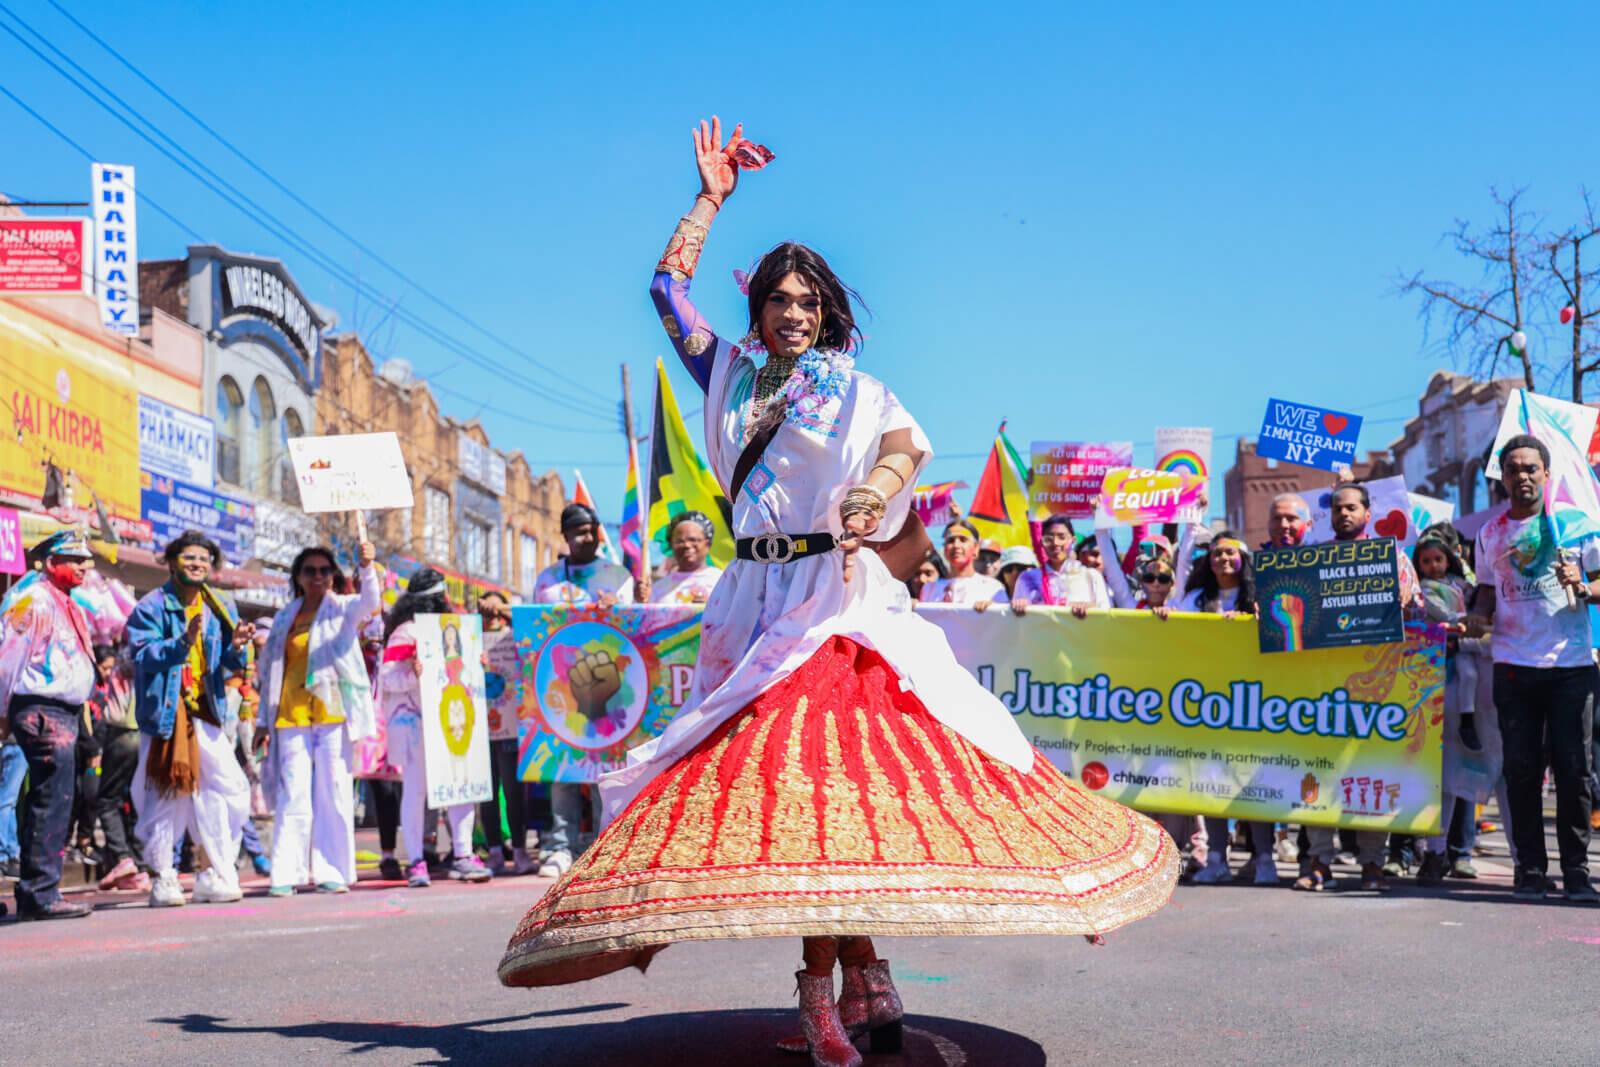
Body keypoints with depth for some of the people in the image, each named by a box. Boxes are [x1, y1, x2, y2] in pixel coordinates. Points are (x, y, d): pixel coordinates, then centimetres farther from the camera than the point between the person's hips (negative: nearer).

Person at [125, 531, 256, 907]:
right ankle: (163, 878, 7)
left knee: (231, 791, -3)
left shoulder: (221, 609, 13)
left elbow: (230, 665, 12)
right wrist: (183, 642, -30)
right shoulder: (151, 607, -2)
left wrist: (236, 648, -11)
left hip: (208, 714, 4)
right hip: (164, 713, -4)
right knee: (164, 794, -3)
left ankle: (216, 875, 7)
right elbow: (142, 654, -15)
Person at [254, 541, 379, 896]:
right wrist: (264, 720, 14)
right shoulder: (285, 617, 16)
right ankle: (286, 874, -3)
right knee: (292, 796, -3)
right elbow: (270, 671, 18)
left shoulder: (342, 609, 7)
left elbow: (370, 602, -16)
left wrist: (368, 567, -34)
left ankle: (331, 872, 5)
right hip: (291, 716, 2)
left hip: (332, 714, -2)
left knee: (334, 793, -1)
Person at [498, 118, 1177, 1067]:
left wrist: (873, 490, -33)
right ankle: (861, 984, -3)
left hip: (838, 595, -3)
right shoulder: (729, 377, 16)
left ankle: (827, 989, -9)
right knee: (775, 777, -6)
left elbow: (908, 445, -12)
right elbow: (669, 286, 20)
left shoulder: (851, 389, 7)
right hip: (757, 594, 3)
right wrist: (713, 197, 24)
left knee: (819, 772, -14)